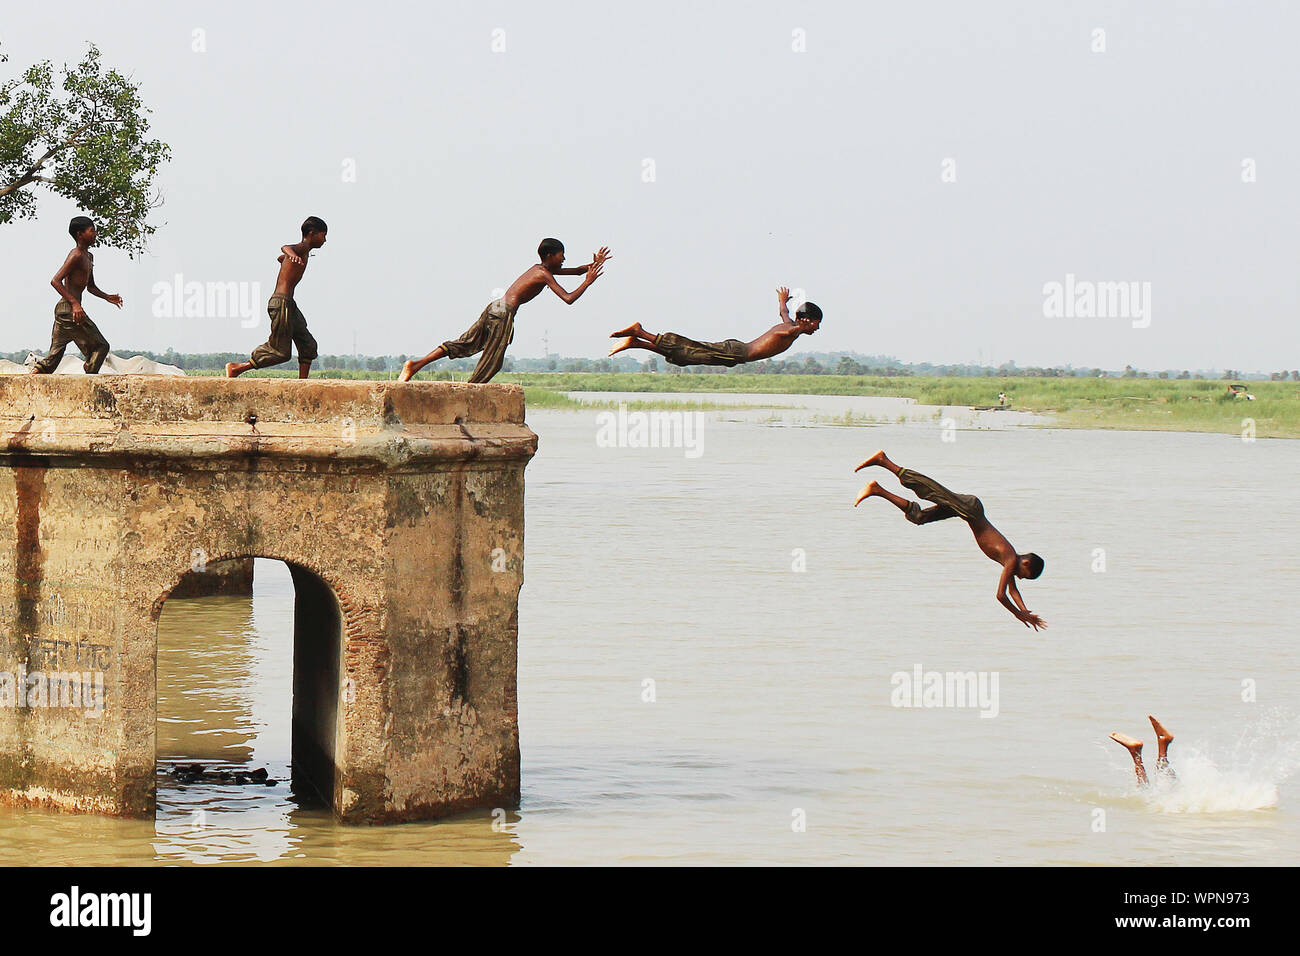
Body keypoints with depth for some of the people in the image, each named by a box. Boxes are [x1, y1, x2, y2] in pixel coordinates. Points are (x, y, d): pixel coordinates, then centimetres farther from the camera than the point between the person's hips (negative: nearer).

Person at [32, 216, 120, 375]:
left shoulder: (89, 256, 20)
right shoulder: (76, 256, -11)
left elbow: (90, 286, 31)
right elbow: (55, 281, -20)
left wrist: (107, 297, 14)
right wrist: (75, 303, -27)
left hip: (62, 310, 10)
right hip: (68, 309, -10)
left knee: (54, 356, 8)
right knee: (100, 346, -5)